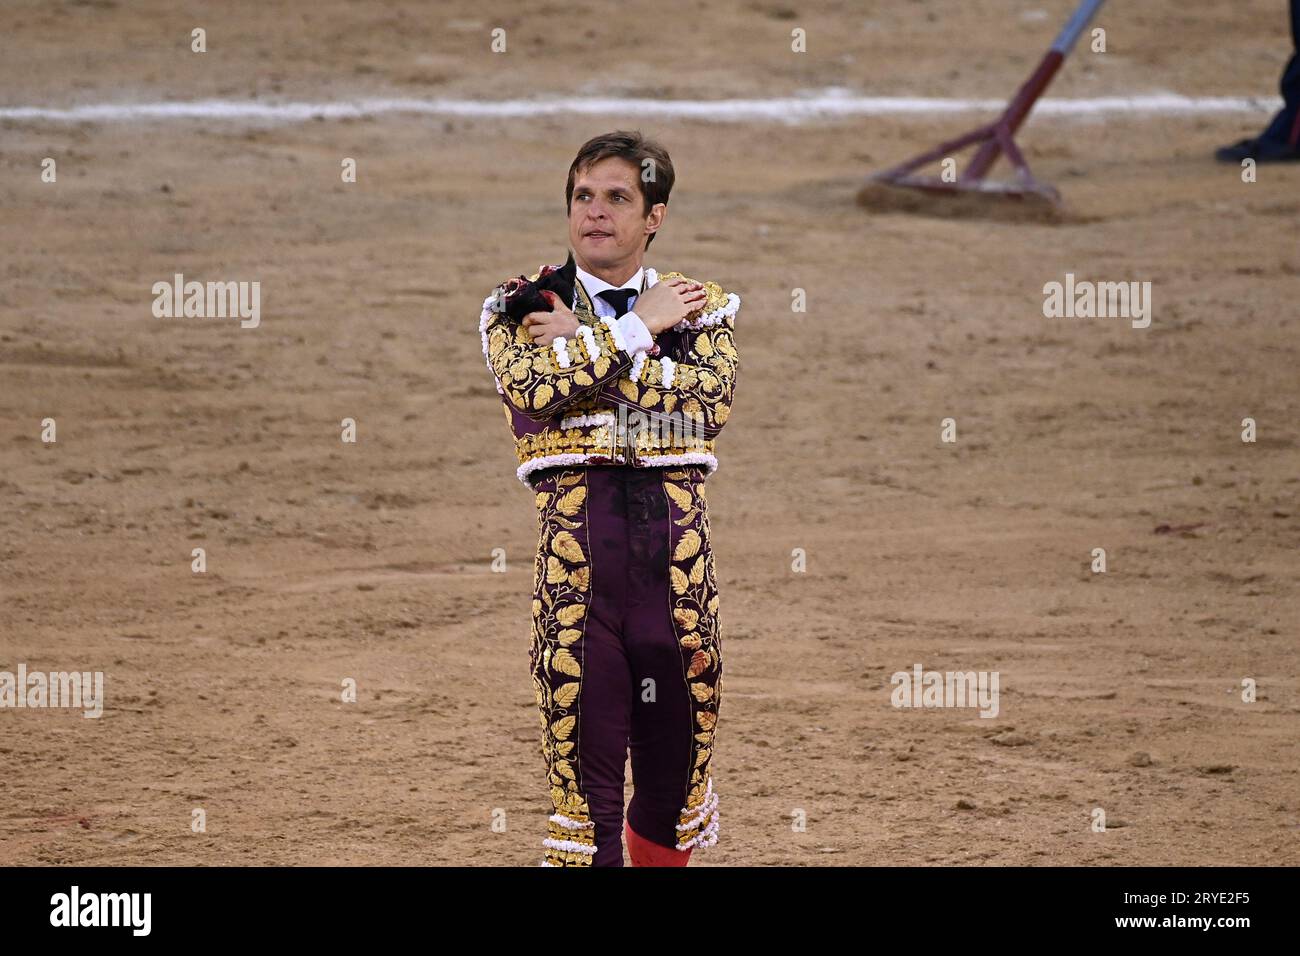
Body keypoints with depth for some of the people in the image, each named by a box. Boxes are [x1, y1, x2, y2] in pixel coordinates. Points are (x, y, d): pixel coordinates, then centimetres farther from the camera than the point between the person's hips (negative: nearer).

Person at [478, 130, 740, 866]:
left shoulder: (702, 307, 13)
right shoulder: (520, 305, 9)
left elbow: (711, 401, -8)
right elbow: (532, 390, -13)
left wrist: (583, 343, -7)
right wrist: (636, 326, -7)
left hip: (675, 536, 2)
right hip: (577, 527, -2)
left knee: (678, 746, 8)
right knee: (584, 753, -4)